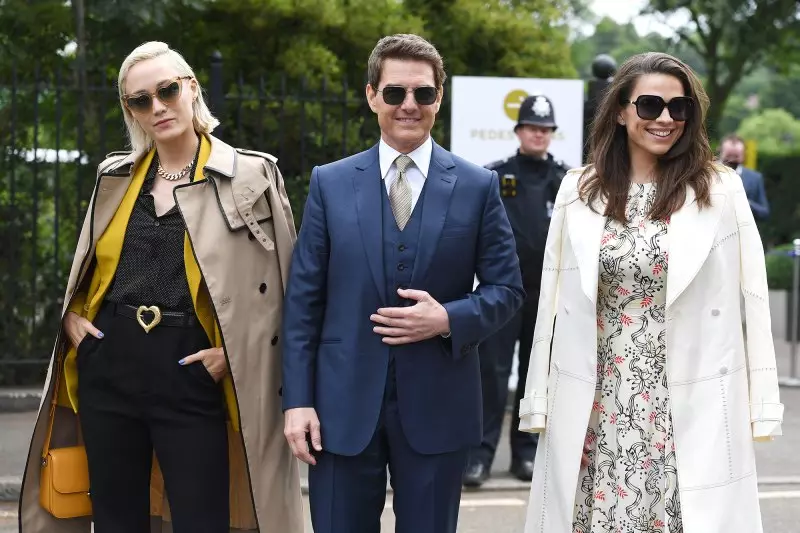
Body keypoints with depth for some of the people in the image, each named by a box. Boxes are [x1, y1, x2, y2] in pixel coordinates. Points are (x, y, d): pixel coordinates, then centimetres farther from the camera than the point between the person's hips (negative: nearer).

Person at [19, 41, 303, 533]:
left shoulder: (251, 175, -1)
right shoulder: (115, 176, 12)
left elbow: (282, 284, -1)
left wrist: (236, 351, -10)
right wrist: (72, 316, 7)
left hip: (193, 378, -4)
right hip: (108, 369, 4)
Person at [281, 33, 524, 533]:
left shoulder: (478, 186, 3)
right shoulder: (330, 183, 4)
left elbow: (508, 289, 4)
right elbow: (304, 299, 3)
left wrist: (448, 319, -15)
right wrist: (298, 399, -3)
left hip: (437, 406, 0)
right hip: (344, 404, 1)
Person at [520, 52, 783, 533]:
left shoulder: (721, 189, -1)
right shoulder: (579, 191, 5)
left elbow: (753, 302, -1)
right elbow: (554, 300, 7)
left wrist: (761, 406, -3)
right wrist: (539, 401, 5)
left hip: (691, 412, -2)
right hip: (595, 409, 2)